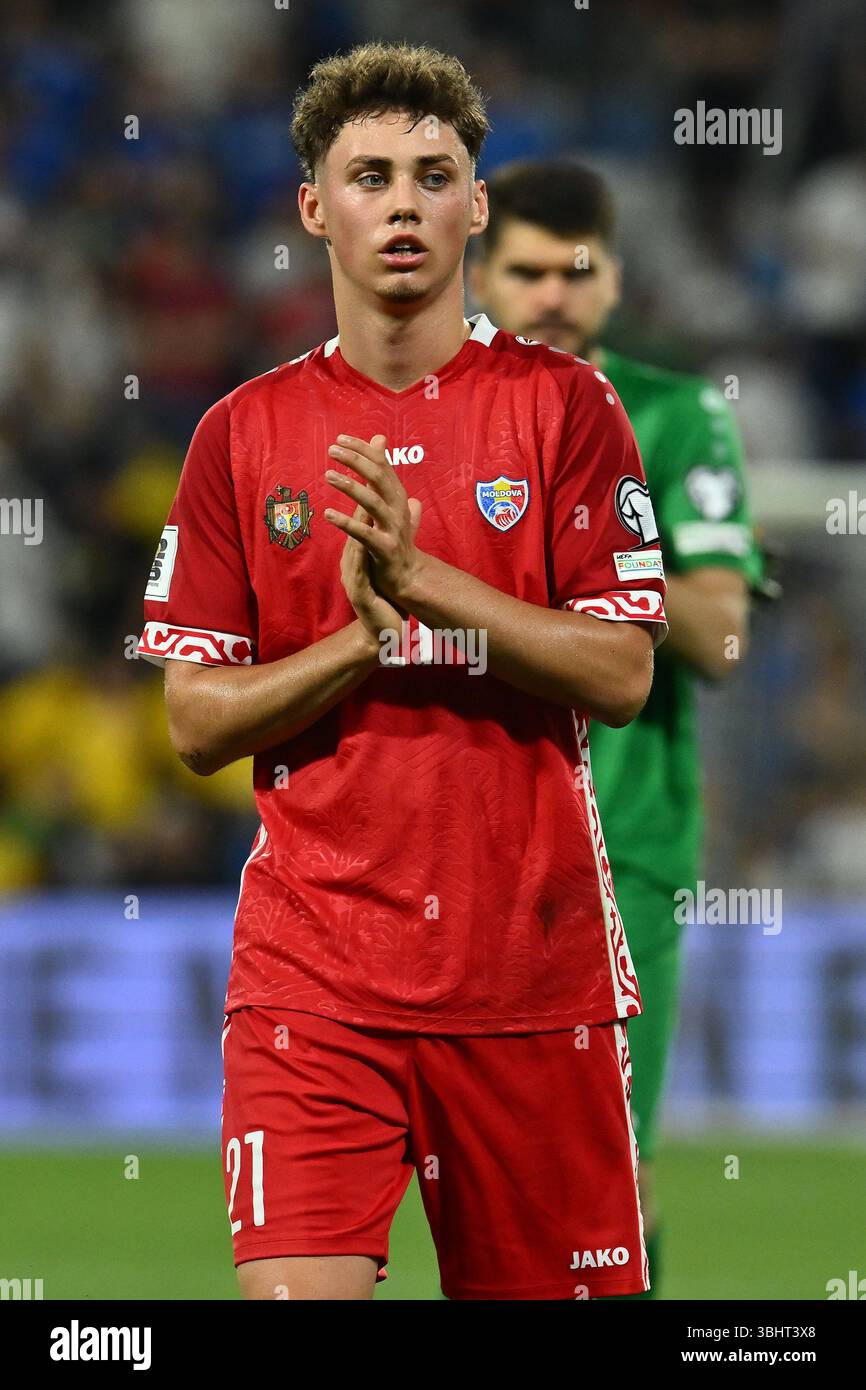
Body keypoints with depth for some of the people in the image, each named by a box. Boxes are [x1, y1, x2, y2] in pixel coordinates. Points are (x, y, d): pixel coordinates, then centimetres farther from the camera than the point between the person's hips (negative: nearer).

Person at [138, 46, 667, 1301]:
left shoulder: (563, 406, 4)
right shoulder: (244, 433, 7)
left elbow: (621, 675, -4)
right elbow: (196, 723, 4)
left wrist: (423, 580, -15)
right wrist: (363, 635, -13)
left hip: (534, 954, 0)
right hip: (313, 961, 0)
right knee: (294, 1292, -15)